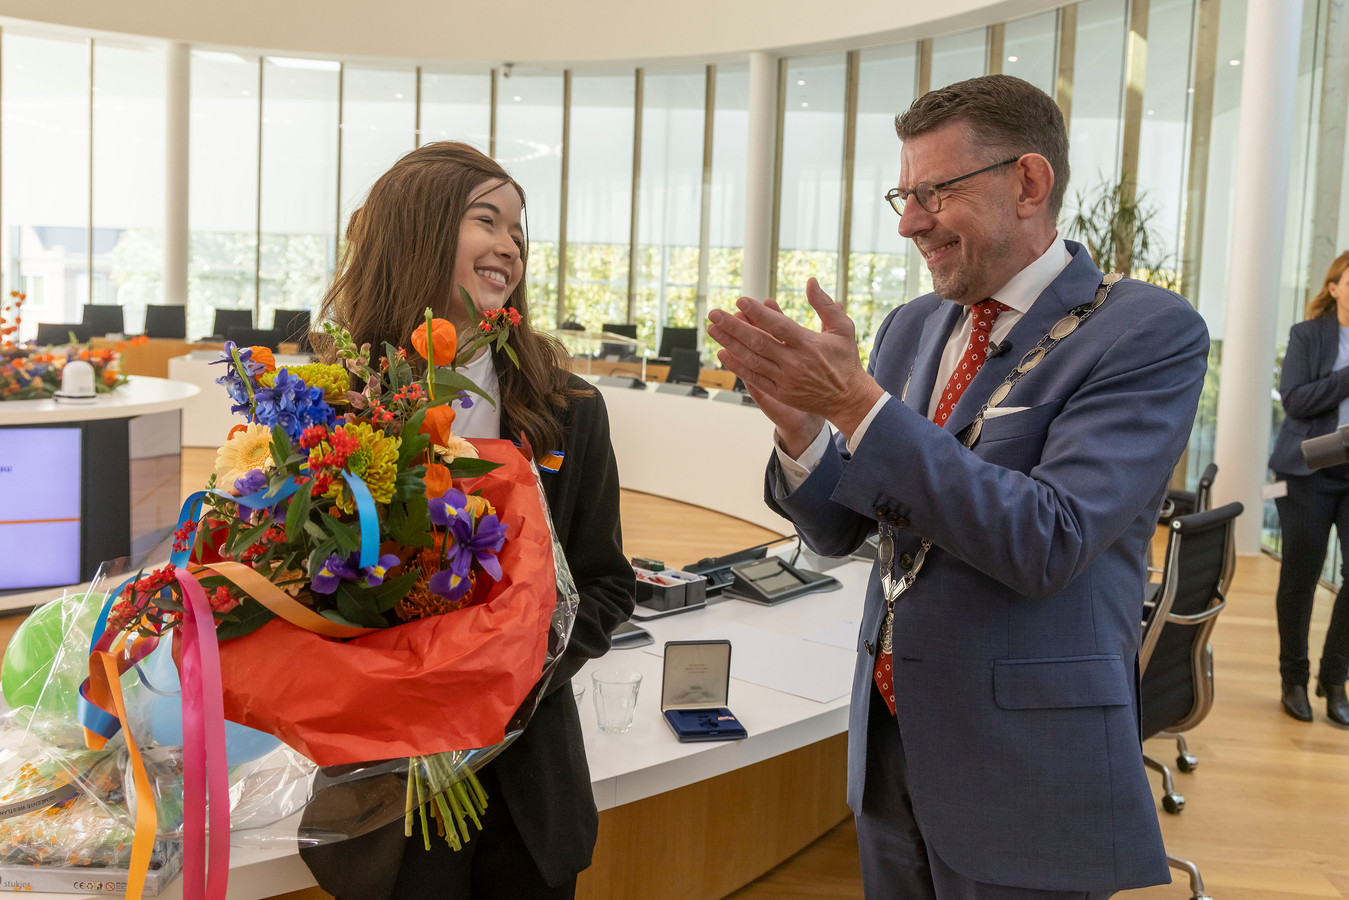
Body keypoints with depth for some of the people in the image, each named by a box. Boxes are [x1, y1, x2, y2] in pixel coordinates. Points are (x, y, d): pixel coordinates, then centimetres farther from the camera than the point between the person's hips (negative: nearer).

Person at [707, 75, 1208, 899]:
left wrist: (858, 401, -27)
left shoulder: (1150, 333, -13)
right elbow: (840, 530, 7)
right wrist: (800, 425, -14)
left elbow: (1048, 542, -24)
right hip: (890, 744, 6)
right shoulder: (913, 328, 5)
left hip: (1029, 768, -5)